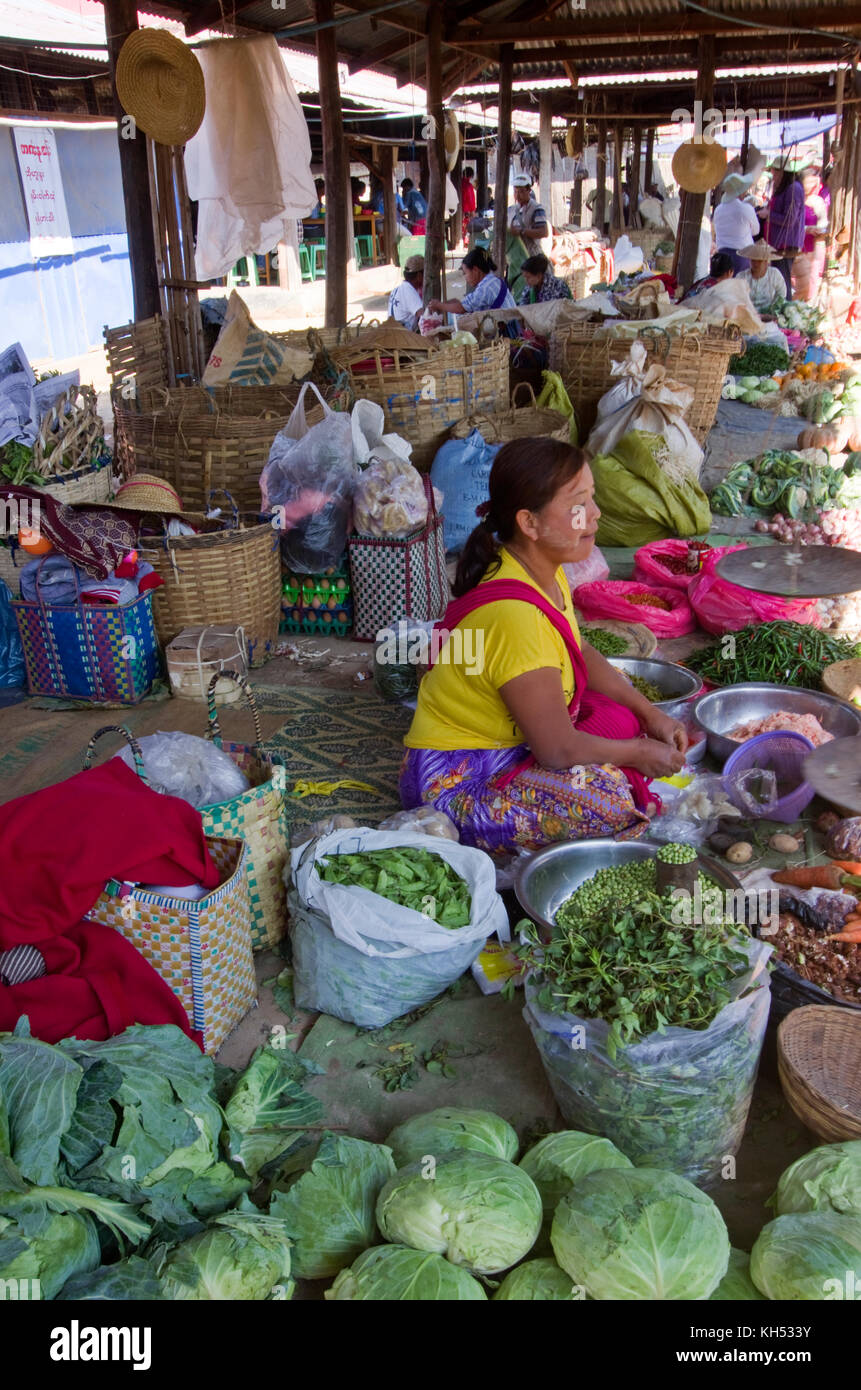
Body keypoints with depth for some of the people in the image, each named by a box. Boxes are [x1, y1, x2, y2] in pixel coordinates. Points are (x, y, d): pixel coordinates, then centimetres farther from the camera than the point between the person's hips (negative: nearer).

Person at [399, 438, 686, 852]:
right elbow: (558, 749, -25)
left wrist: (650, 714, 6)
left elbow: (582, 655, 17)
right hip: (455, 784, -10)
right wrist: (639, 753, -8)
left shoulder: (546, 572, -1)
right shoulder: (515, 615, -31)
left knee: (622, 720, 6)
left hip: (511, 745, 10)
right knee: (610, 797, -26)